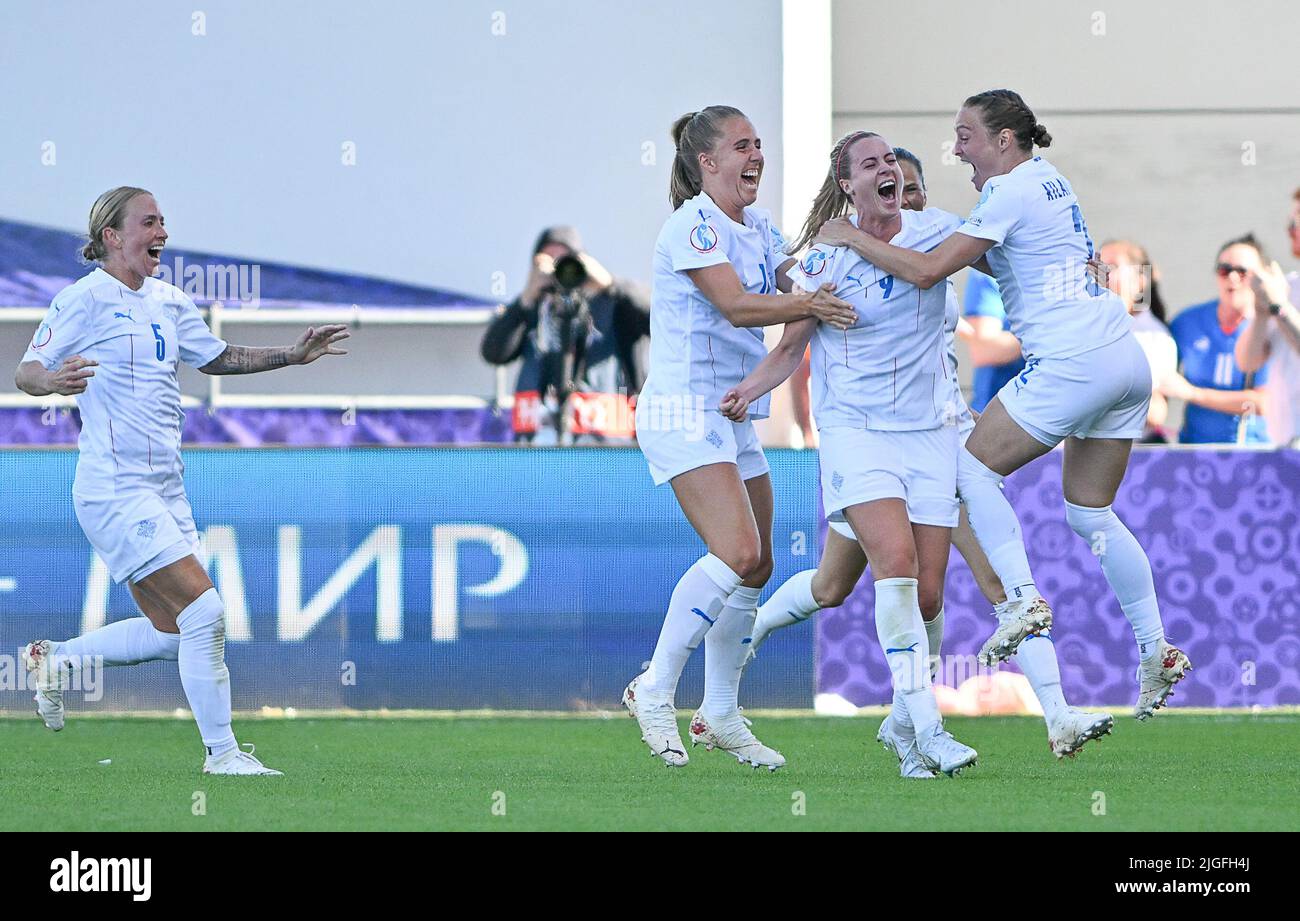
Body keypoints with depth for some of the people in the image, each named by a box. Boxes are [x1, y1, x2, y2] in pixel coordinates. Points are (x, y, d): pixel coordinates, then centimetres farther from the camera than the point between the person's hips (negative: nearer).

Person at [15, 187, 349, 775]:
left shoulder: (167, 302, 14)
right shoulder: (84, 300, -9)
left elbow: (216, 357, 27)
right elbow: (26, 371, -9)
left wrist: (293, 355, 19)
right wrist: (53, 381, -32)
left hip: (163, 488, 9)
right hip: (116, 489, -9)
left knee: (170, 632, 9)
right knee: (204, 611, -14)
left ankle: (55, 660, 27)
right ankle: (221, 753, -4)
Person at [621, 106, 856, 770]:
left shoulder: (760, 228, 15)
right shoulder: (692, 225, -12)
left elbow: (802, 287, 6)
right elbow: (735, 306, -22)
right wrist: (811, 305, -32)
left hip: (734, 417, 9)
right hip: (683, 411, -9)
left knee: (755, 568, 8)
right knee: (737, 553, -21)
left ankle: (719, 716, 18)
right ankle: (654, 690, -12)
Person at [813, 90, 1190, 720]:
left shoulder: (1010, 192, -10)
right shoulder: (1047, 178, 17)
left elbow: (927, 271, -15)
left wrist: (854, 239, -4)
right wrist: (963, 247, 16)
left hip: (1072, 361, -9)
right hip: (1126, 358, 9)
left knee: (975, 465, 1)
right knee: (1091, 513, 15)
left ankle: (1022, 598, -9)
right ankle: (1156, 653, 11)